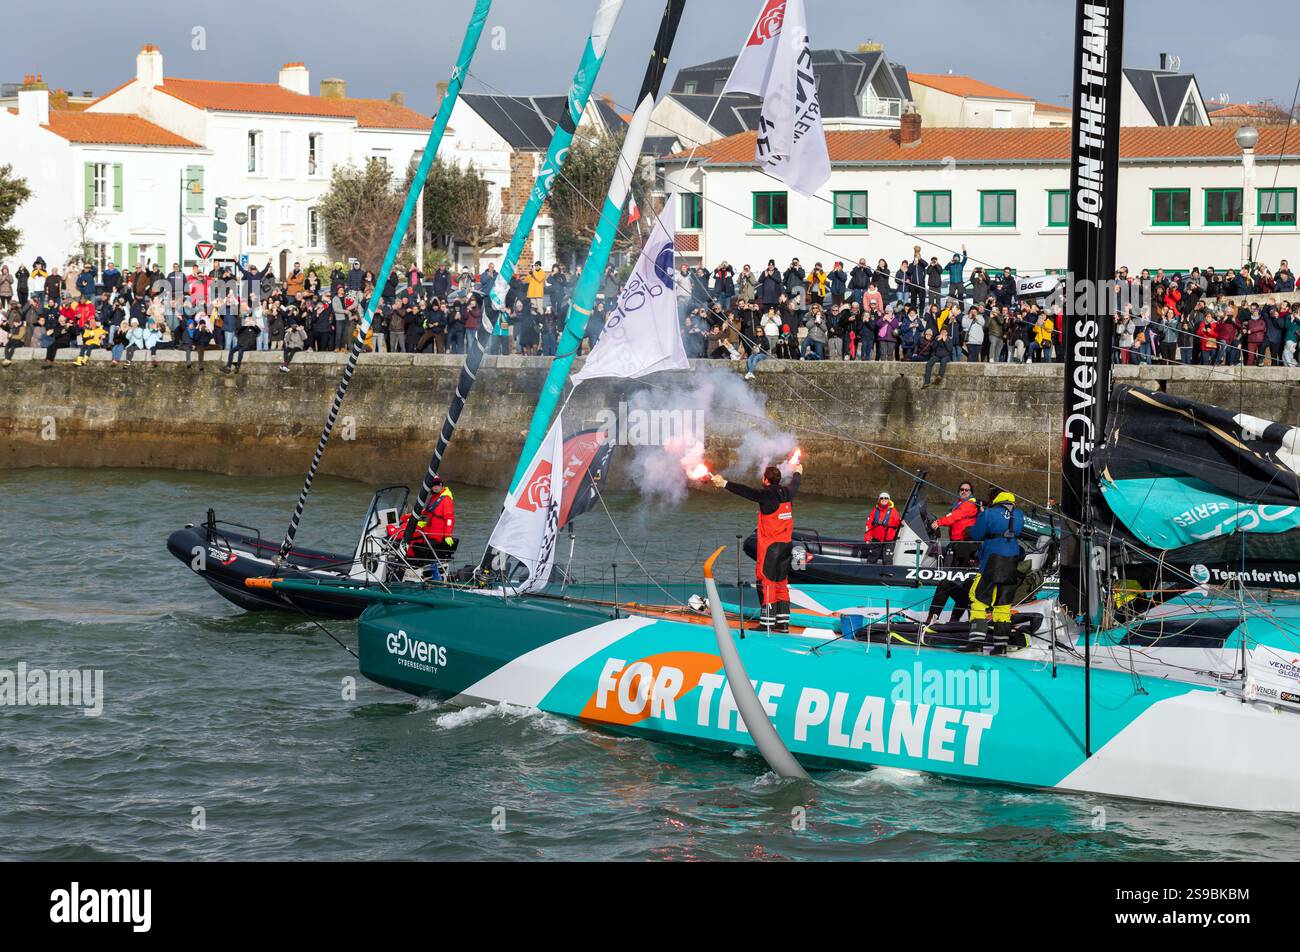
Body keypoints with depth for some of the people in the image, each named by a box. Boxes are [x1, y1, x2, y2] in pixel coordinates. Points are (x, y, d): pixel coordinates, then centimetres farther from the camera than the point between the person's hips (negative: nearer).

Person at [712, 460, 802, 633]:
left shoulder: (767, 495, -14)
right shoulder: (787, 493, 8)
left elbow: (746, 492, -23)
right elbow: (795, 484, 30)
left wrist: (725, 483, -21)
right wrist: (798, 472, 52)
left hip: (770, 546, -8)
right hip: (787, 545, 8)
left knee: (766, 584, -5)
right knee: (781, 584, 14)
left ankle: (767, 623, -9)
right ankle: (783, 623, 16)